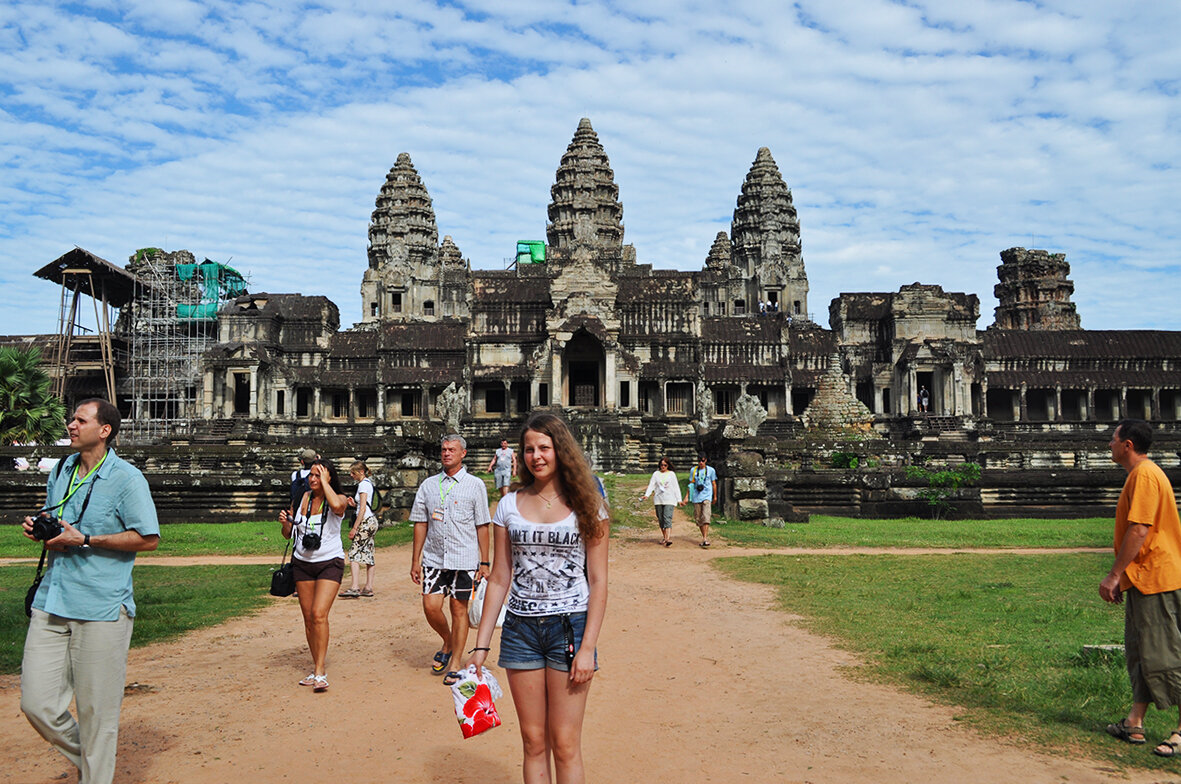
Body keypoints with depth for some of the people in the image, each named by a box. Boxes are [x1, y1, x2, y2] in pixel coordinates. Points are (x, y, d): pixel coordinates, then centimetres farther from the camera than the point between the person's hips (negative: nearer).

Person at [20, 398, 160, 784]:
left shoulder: (125, 477, -8)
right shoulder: (60, 472, 14)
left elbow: (149, 538, -12)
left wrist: (84, 541, -15)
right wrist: (37, 528, 4)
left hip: (102, 609, -6)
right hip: (52, 604, 6)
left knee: (96, 711, 3)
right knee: (36, 703, 5)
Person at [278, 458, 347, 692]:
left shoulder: (339, 498, -6)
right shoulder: (305, 497, 6)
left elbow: (337, 506, -34)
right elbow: (290, 534, 12)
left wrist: (325, 481, -21)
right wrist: (285, 522, -11)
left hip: (329, 563, -5)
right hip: (302, 563, 5)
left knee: (319, 614, -18)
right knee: (308, 618, 7)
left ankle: (320, 672, -14)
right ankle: (316, 667, 20)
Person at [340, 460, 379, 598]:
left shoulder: (363, 485, -11)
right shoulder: (368, 483, 17)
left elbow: (363, 508, -17)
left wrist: (355, 528, -17)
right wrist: (354, 504, 8)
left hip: (366, 522, -10)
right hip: (371, 521, 10)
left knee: (354, 553, -12)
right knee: (367, 554, 9)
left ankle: (354, 588, -19)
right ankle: (368, 587, 10)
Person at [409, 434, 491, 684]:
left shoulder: (475, 485, 2)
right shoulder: (428, 485, 10)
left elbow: (482, 527, 1)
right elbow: (420, 523, 11)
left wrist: (484, 562, -3)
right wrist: (415, 560, 7)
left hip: (464, 560, -3)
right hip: (434, 558, 3)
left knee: (459, 609, 1)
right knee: (430, 607, -4)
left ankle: (455, 665, 13)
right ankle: (448, 643, 25)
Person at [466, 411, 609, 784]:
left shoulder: (586, 505, -1)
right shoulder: (509, 506, 6)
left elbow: (598, 582, -3)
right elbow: (499, 578, 8)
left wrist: (588, 647, -10)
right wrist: (481, 645, 4)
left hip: (570, 627, -2)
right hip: (520, 628, 3)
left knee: (565, 744, 1)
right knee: (533, 742, 9)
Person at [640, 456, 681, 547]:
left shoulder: (671, 474, 9)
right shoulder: (656, 474, 11)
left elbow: (676, 487, 9)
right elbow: (651, 485, 3)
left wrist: (679, 499, 4)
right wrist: (646, 494, -13)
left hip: (669, 500, -3)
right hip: (658, 500, 3)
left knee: (667, 518, -16)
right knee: (660, 519, 7)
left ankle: (668, 538, -26)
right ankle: (663, 536, 23)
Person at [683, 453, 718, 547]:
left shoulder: (711, 470, 4)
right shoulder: (693, 470, 8)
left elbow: (714, 484, 13)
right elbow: (690, 484, 13)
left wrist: (715, 496, 17)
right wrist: (687, 496, 8)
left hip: (707, 497, -3)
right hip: (696, 497, 3)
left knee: (706, 517, -17)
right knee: (698, 519, 6)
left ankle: (705, 539, -22)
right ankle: (704, 537, 20)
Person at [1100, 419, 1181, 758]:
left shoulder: (1144, 476, -17)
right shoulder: (1141, 475, 16)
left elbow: (1139, 531, -22)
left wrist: (1114, 575, -18)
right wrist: (1121, 577, 21)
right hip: (1143, 580, 11)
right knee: (1139, 652, 13)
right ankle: (1135, 723, 19)